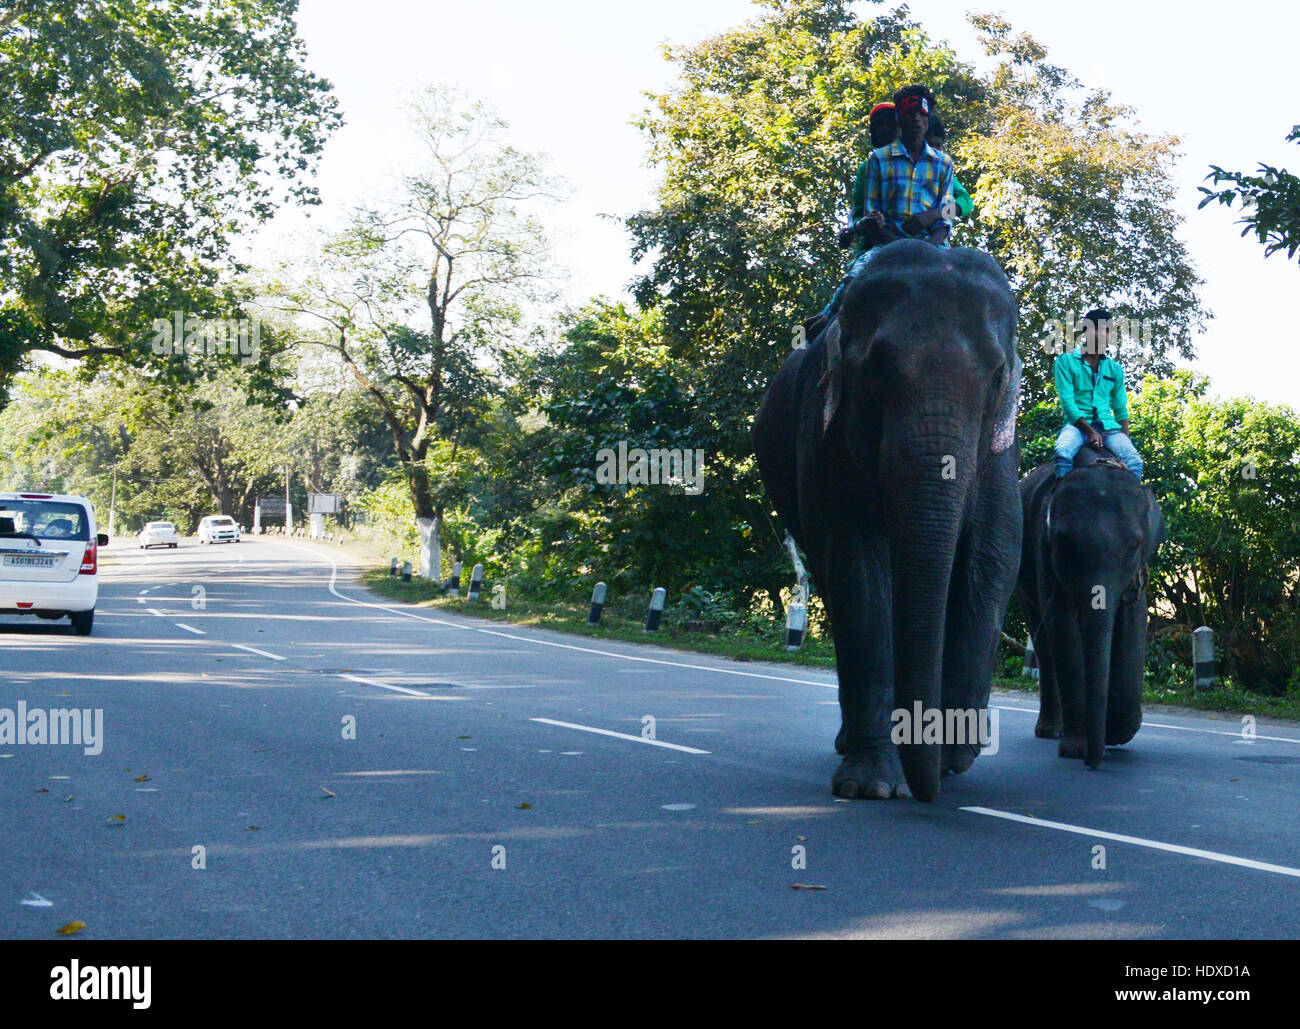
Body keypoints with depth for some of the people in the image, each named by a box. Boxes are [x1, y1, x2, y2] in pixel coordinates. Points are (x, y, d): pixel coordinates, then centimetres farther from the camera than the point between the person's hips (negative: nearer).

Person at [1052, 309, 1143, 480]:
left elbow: (1120, 408, 21)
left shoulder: (1114, 368, 19)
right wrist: (1090, 431, -17)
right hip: (1078, 425, -3)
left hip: (1108, 427, 3)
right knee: (1063, 453, -39)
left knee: (1135, 462, -27)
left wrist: (1126, 440, 4)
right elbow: (1067, 401, -4)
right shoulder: (1066, 361, 6)